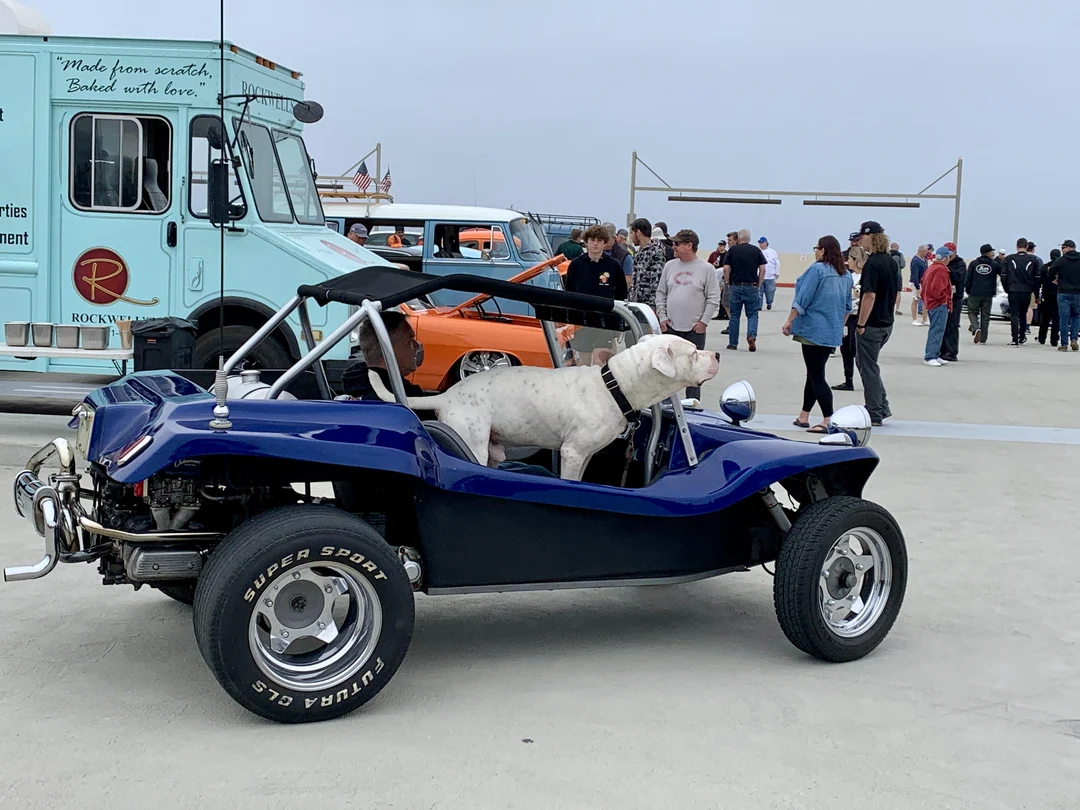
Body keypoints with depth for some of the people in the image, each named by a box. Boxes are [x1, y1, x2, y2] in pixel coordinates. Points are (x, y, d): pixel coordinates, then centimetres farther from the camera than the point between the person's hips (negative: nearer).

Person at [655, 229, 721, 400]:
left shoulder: (706, 269, -4)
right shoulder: (669, 266, 7)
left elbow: (713, 299, -4)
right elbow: (661, 293, 11)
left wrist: (704, 322, -10)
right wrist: (662, 317, 1)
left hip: (695, 329, -4)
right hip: (670, 328, 4)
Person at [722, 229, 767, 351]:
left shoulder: (732, 250, 1)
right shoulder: (756, 250, 3)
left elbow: (726, 268, -5)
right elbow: (762, 269, -1)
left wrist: (728, 282, 7)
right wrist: (759, 284, 6)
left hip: (736, 286, 0)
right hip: (752, 286, 0)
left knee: (734, 316, 8)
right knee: (752, 314, 8)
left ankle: (733, 343, 11)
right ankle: (752, 335, -16)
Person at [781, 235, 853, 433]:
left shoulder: (817, 269, -13)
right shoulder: (846, 274, 10)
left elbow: (802, 300, -14)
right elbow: (847, 306, 17)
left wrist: (790, 321, -7)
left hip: (814, 331, -8)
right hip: (833, 333, 8)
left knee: (816, 376, -6)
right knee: (815, 374, 16)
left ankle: (828, 420, -13)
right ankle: (803, 417, 23)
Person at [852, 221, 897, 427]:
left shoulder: (872, 263, -18)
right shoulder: (891, 261, 10)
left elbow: (870, 295, -22)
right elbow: (896, 293, 16)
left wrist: (861, 324, -17)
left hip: (872, 325, -9)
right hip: (887, 323, 9)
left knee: (868, 368, 1)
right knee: (865, 362, 21)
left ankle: (874, 415, 6)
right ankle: (882, 407, 20)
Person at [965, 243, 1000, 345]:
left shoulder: (973, 264, 1)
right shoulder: (995, 264, 0)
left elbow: (968, 278, 0)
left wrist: (967, 290, 8)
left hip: (974, 294, 0)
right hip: (988, 294, 0)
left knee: (972, 312, 10)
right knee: (985, 315, 7)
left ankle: (976, 328, -20)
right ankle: (982, 339, 6)